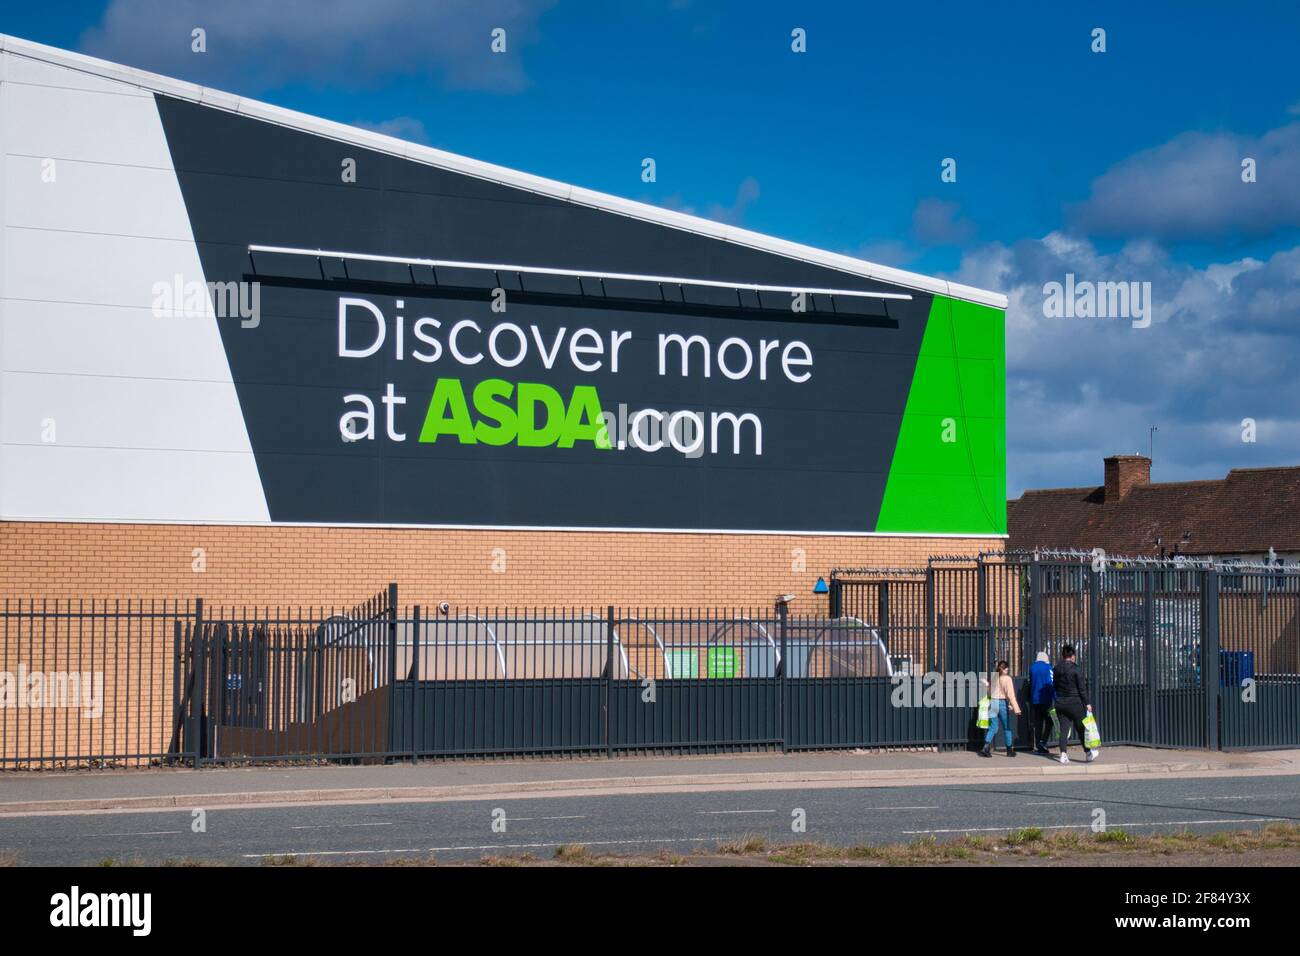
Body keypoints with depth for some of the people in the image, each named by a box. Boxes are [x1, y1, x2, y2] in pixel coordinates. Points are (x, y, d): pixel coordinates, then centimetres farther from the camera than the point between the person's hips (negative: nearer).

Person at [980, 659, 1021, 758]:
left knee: (993, 727, 6)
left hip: (992, 703, 4)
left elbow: (989, 692, 11)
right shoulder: (1007, 678, -9)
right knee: (1007, 727, 9)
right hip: (1002, 703, -4)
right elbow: (1010, 694, -14)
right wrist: (1016, 709, -15)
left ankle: (986, 748, -11)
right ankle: (1010, 750, 17)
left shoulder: (993, 677, 7)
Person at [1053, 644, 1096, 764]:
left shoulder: (1057, 669, 3)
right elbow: (1082, 688, -10)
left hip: (1060, 703, 4)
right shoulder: (1076, 669, -12)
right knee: (1081, 728, 8)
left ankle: (1063, 754, -3)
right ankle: (1087, 753, 18)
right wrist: (1087, 703, -5)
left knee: (1063, 729, 5)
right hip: (1074, 702, -4)